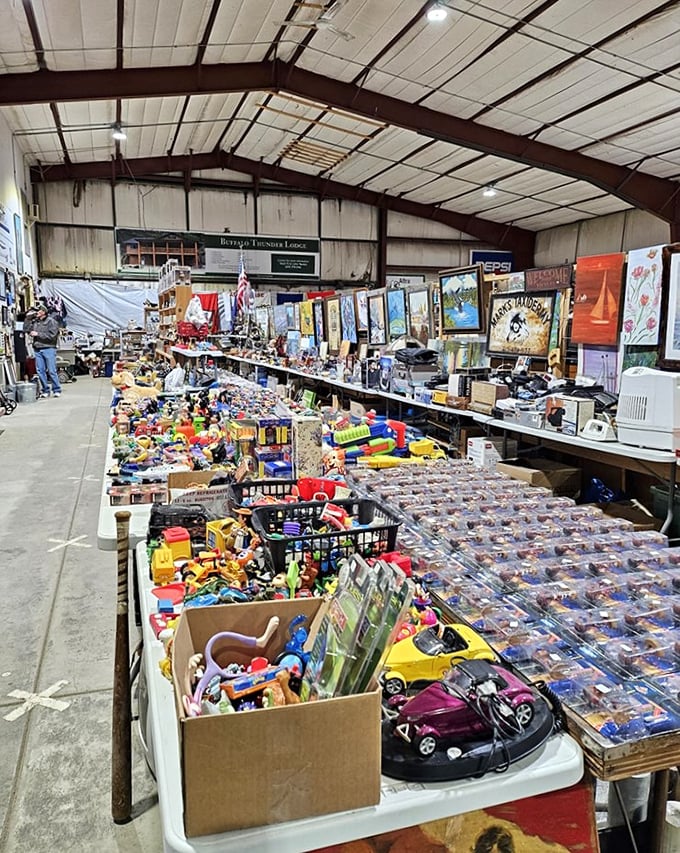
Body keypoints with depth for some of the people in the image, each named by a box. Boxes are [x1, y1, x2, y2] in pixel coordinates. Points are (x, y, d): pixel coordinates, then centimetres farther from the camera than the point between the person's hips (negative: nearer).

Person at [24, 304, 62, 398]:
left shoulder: (51, 321, -2)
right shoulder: (34, 321, 15)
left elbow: (52, 335, -11)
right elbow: (26, 329, 12)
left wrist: (38, 334, -10)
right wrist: (28, 318, 9)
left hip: (49, 348, -5)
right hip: (37, 349, 5)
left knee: (51, 371, -6)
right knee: (40, 371, 3)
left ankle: (57, 390, 2)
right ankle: (45, 390, 10)